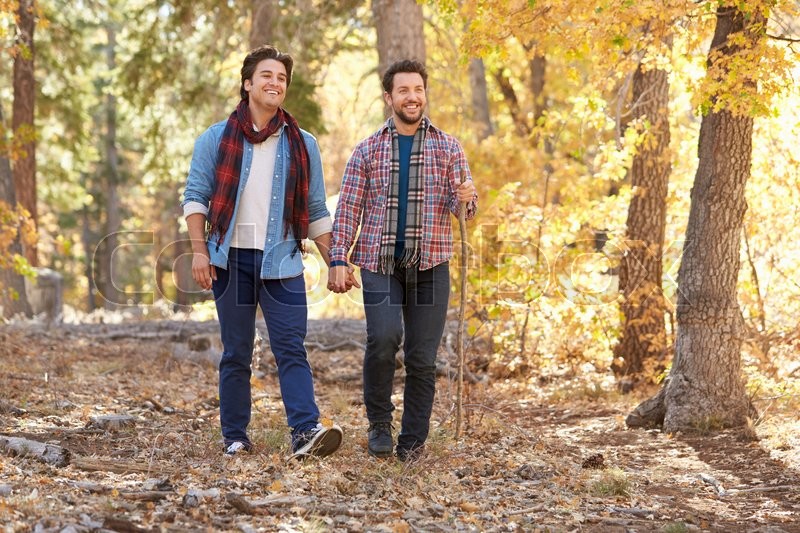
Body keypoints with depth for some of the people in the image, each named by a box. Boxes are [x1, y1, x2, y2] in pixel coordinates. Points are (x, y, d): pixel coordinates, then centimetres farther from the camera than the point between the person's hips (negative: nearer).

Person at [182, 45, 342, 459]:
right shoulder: (216, 139, 5)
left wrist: (334, 263, 7)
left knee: (291, 348, -9)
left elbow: (316, 212, 12)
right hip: (231, 258, 0)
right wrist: (199, 250, -9)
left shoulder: (302, 145, 10)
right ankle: (235, 437, 11)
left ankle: (306, 432, -17)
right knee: (236, 354, 5)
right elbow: (195, 196, 2)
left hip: (282, 261, 1)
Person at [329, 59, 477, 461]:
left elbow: (461, 207, 4)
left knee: (422, 356, 0)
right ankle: (379, 422, 0)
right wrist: (339, 261, -5)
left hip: (430, 263, 1)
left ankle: (412, 440, 12)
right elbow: (349, 209, 5)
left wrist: (467, 198, -20)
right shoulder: (368, 151, 8)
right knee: (383, 337, -21)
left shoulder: (448, 148, 9)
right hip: (379, 262, -1)